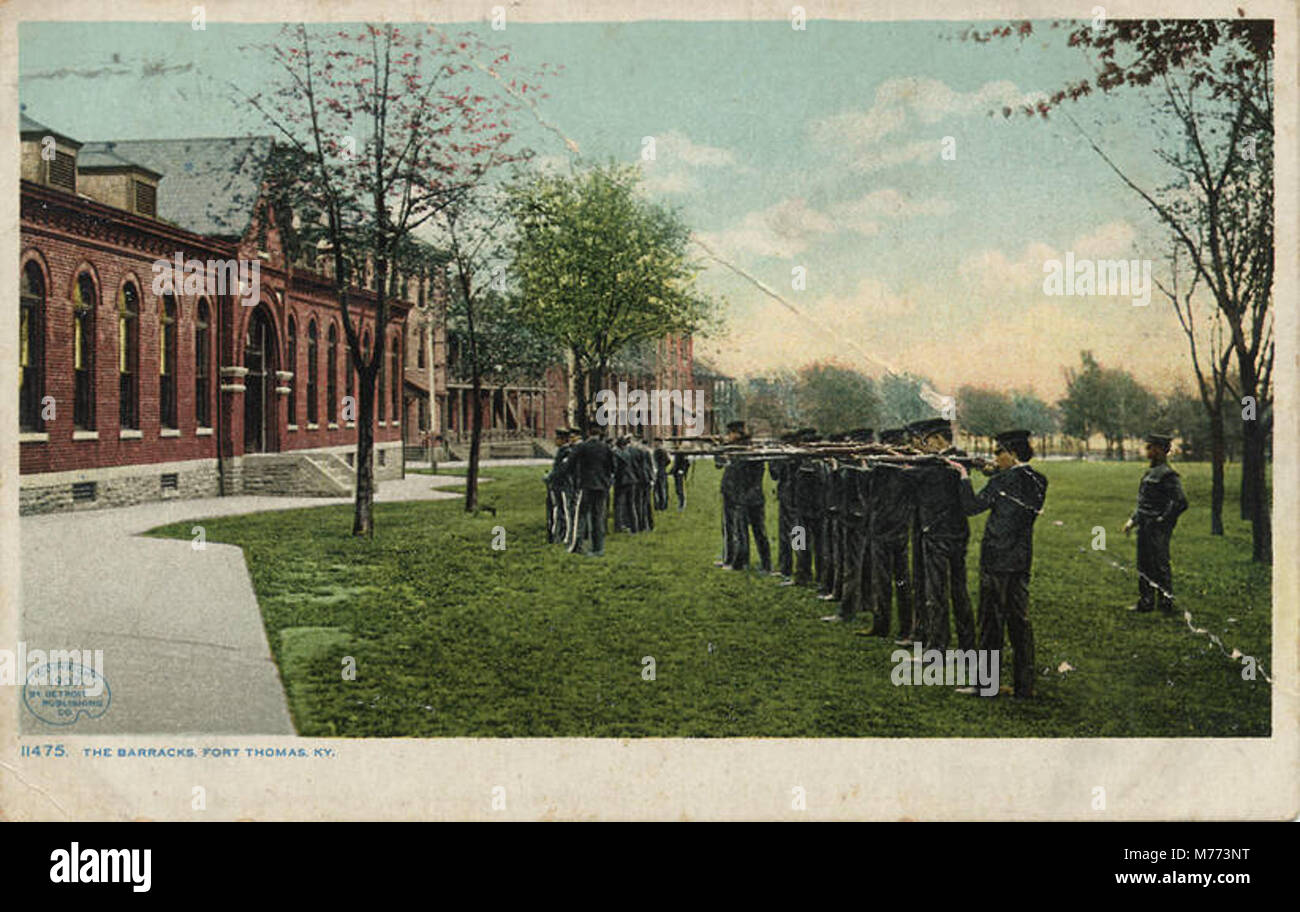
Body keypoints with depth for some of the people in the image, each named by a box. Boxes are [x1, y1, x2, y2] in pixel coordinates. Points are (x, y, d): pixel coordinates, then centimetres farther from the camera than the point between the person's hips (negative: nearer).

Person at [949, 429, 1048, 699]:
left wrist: (964, 477, -2)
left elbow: (971, 507, -13)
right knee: (1019, 618, 11)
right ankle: (1024, 684, 12)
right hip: (1022, 558, 7)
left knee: (992, 618, 1)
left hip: (997, 558, -7)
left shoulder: (1003, 481, -14)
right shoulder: (1037, 481, 7)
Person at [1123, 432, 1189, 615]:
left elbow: (1181, 502, -20)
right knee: (1144, 565, 14)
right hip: (1145, 527, 10)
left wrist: (1164, 520, -15)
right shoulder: (1151, 472, 14)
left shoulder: (1167, 474, -15)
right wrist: (1133, 520, 19)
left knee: (1160, 565, -2)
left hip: (1158, 530, -10)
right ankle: (1146, 602, 23)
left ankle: (1166, 603, 7)